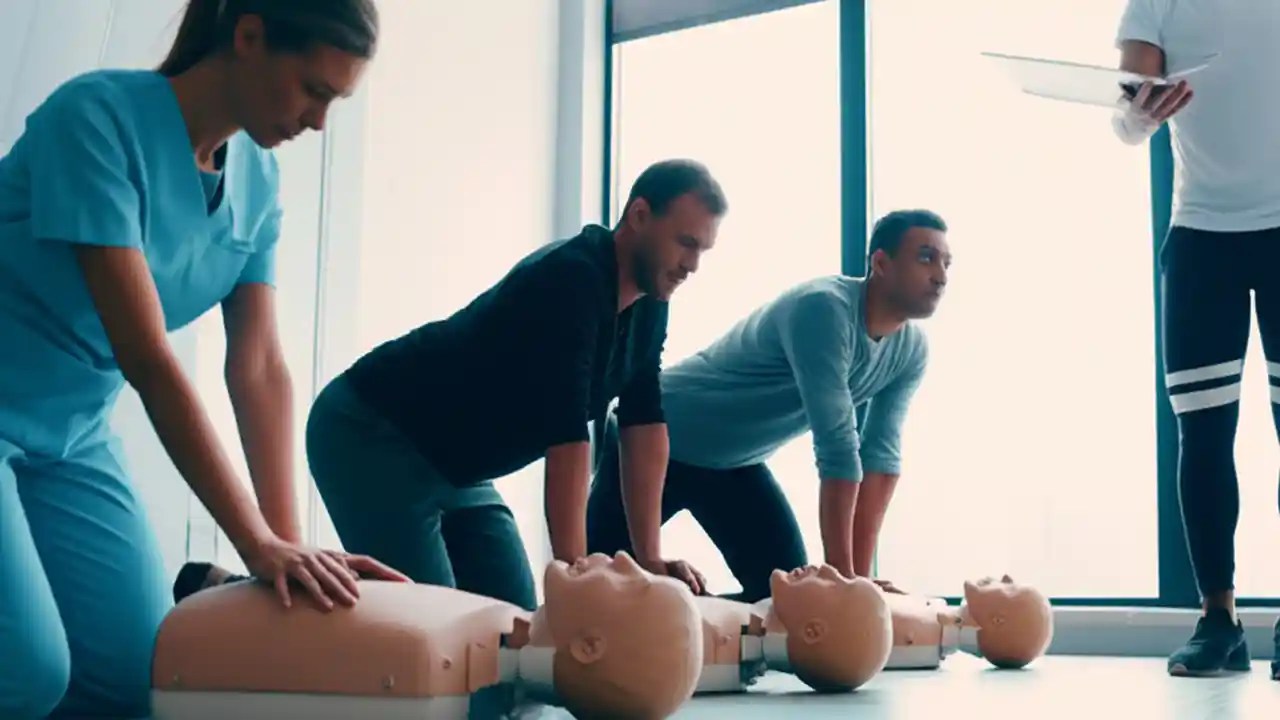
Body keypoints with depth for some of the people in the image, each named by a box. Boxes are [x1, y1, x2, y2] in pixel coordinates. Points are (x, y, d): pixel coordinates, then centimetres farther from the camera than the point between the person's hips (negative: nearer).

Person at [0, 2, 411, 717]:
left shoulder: (259, 181, -1)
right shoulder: (99, 115, -23)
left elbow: (261, 368, -5)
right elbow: (146, 356, -27)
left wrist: (288, 540, -14)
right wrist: (258, 541, -29)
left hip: (74, 432, 7)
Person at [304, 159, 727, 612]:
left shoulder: (649, 303, 1)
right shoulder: (571, 279, -26)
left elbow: (644, 422, 1)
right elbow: (566, 434, -31)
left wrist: (650, 557, -5)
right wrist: (573, 569, -32)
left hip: (456, 466, 9)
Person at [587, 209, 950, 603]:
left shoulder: (911, 351, -7)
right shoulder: (824, 308, -31)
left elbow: (881, 453, -10)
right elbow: (837, 444, -35)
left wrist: (860, 574, -18)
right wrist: (842, 575, -36)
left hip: (737, 463, 7)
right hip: (658, 441, -7)